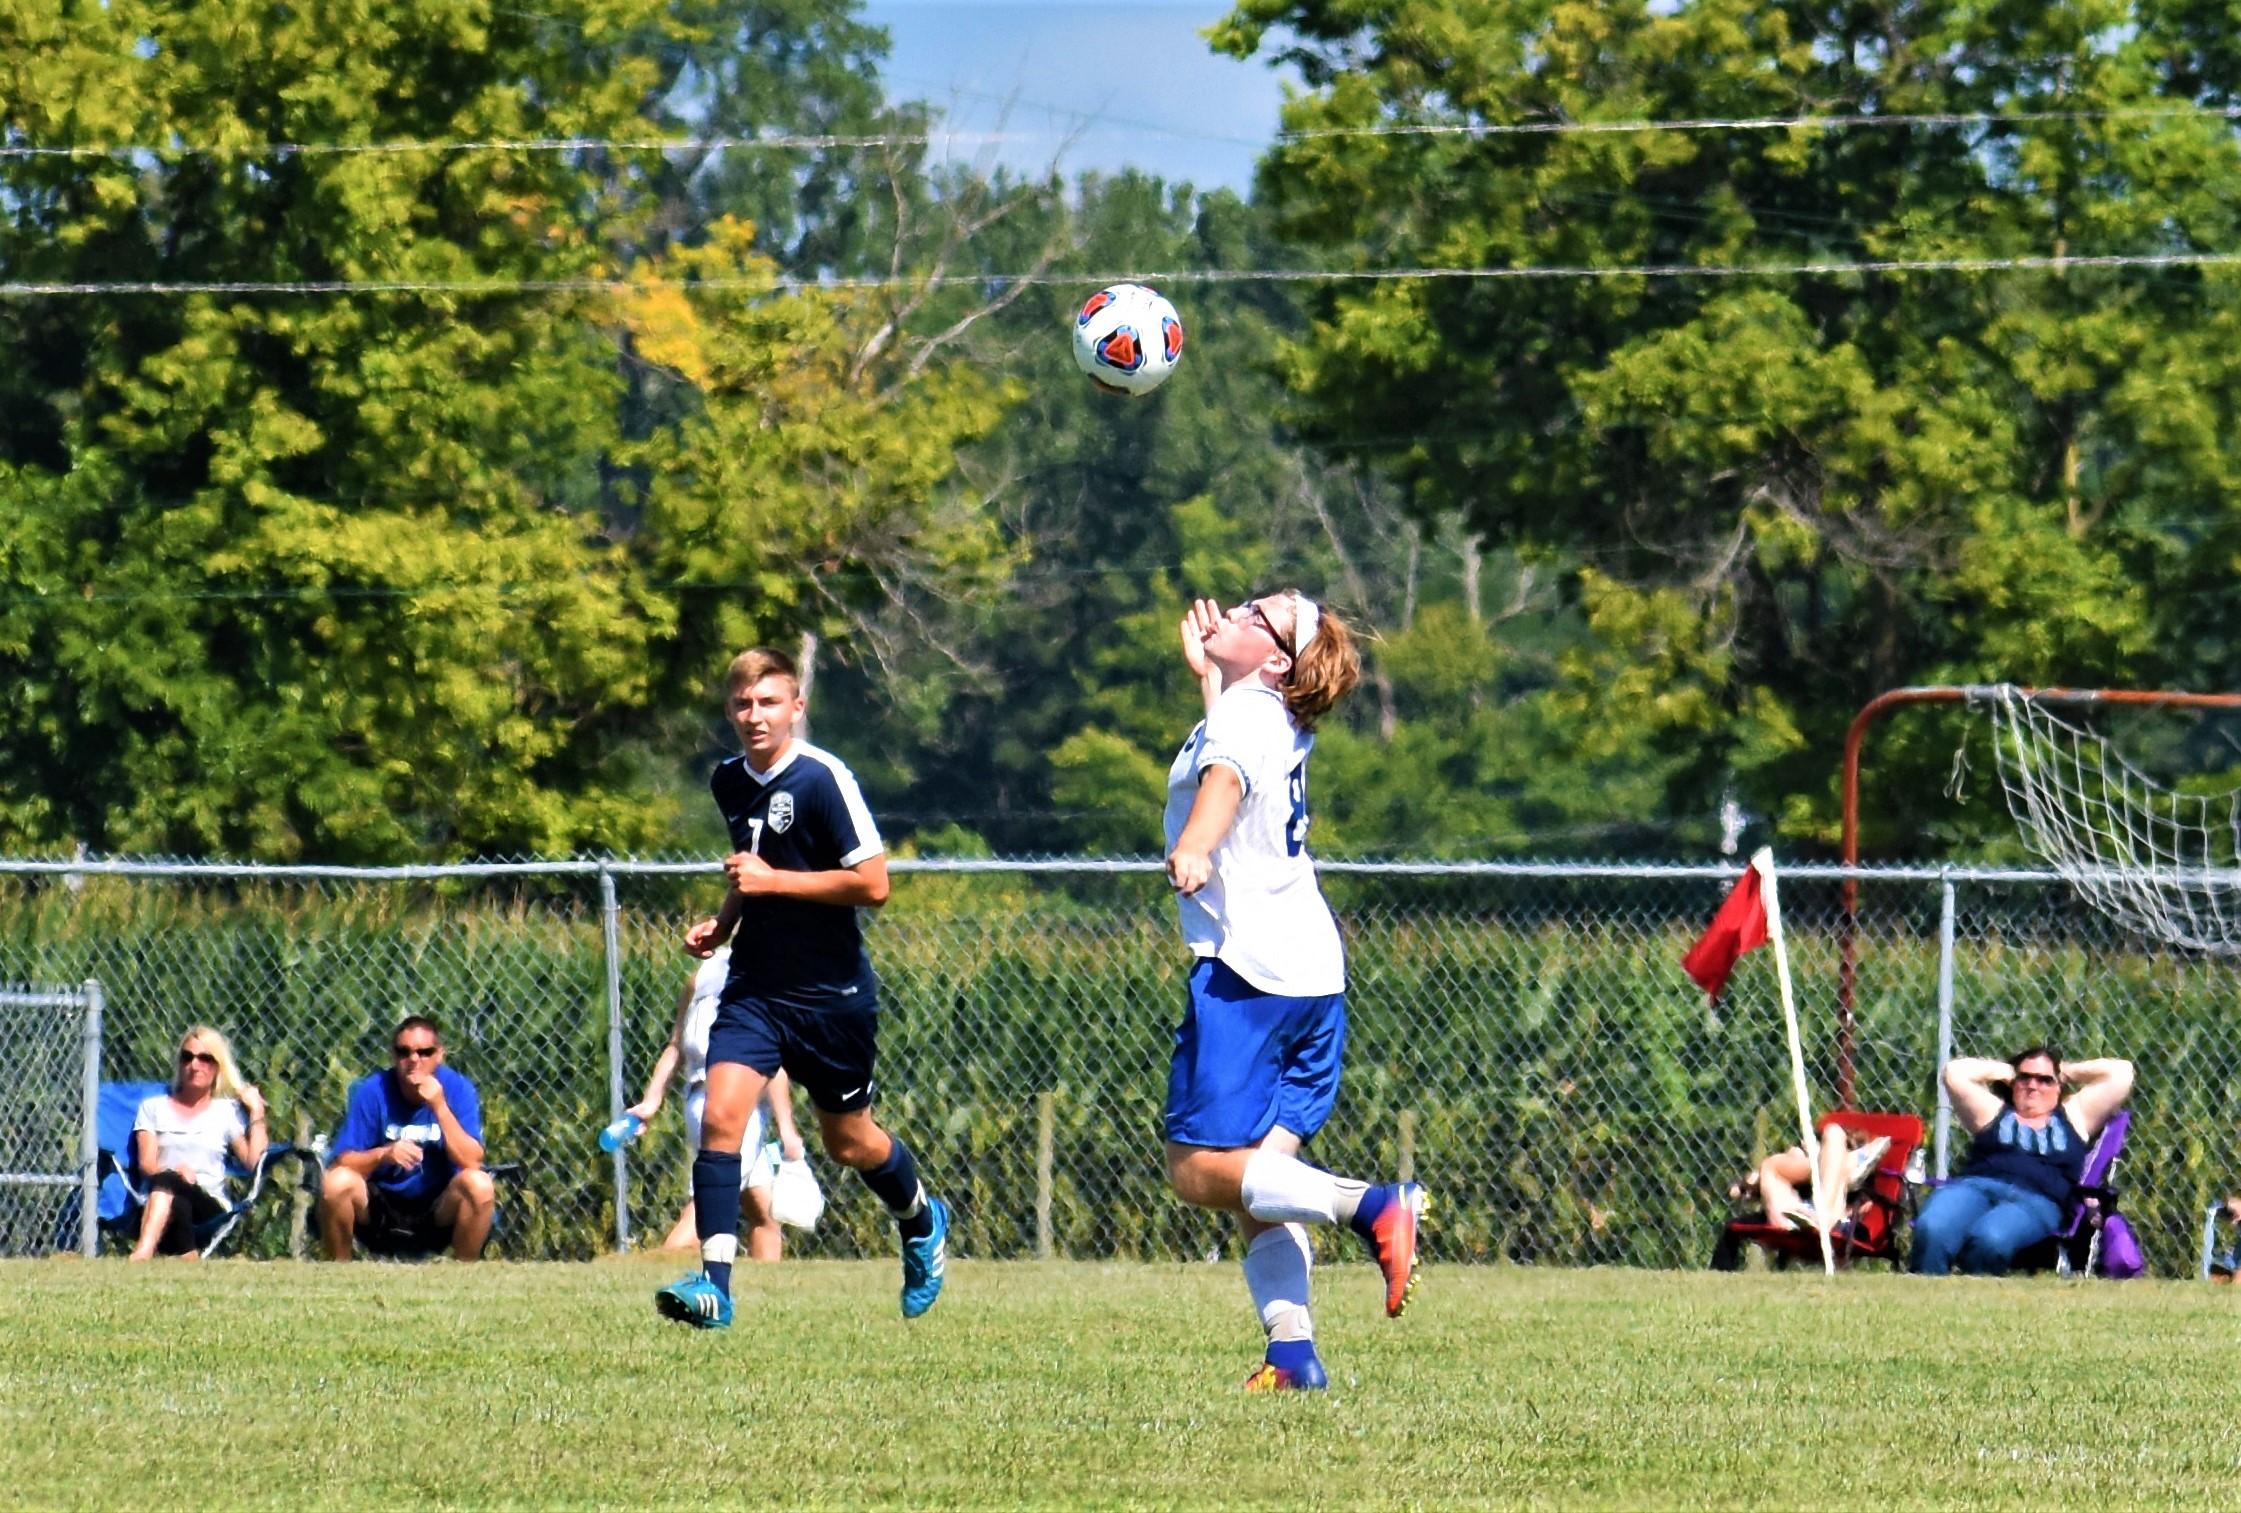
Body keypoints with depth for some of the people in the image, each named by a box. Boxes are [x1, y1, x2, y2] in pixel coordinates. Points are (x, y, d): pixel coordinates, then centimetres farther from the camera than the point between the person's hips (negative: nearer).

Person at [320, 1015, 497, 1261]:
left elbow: (471, 1162, -18)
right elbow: (343, 1163, -13)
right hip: (379, 1208, 0)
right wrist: (382, 1155, -32)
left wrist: (440, 1106, -26)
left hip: (438, 1209, 0)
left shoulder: (458, 1089, -7)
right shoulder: (373, 1091, -7)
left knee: (479, 1184, -29)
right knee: (336, 1181, -28)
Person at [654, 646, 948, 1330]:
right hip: (754, 987, 5)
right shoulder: (728, 781, 6)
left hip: (832, 994, -5)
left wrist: (773, 881, -21)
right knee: (720, 1113, -16)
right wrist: (722, 922, 9)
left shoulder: (823, 779, -16)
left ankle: (923, 1221, 43)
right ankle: (715, 1281, -19)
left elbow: (872, 884, -19)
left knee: (849, 1141, 11)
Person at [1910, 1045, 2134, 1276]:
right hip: (1977, 1185, 2)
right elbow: (1955, 1072, 24)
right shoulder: (1993, 1112, 31)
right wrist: (2002, 1071, 34)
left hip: (2036, 1200, -2)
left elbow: (2120, 1073, 28)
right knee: (1932, 1228, -36)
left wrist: (2067, 1071, 37)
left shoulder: (2075, 1116, 29)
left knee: (1991, 1238, -41)